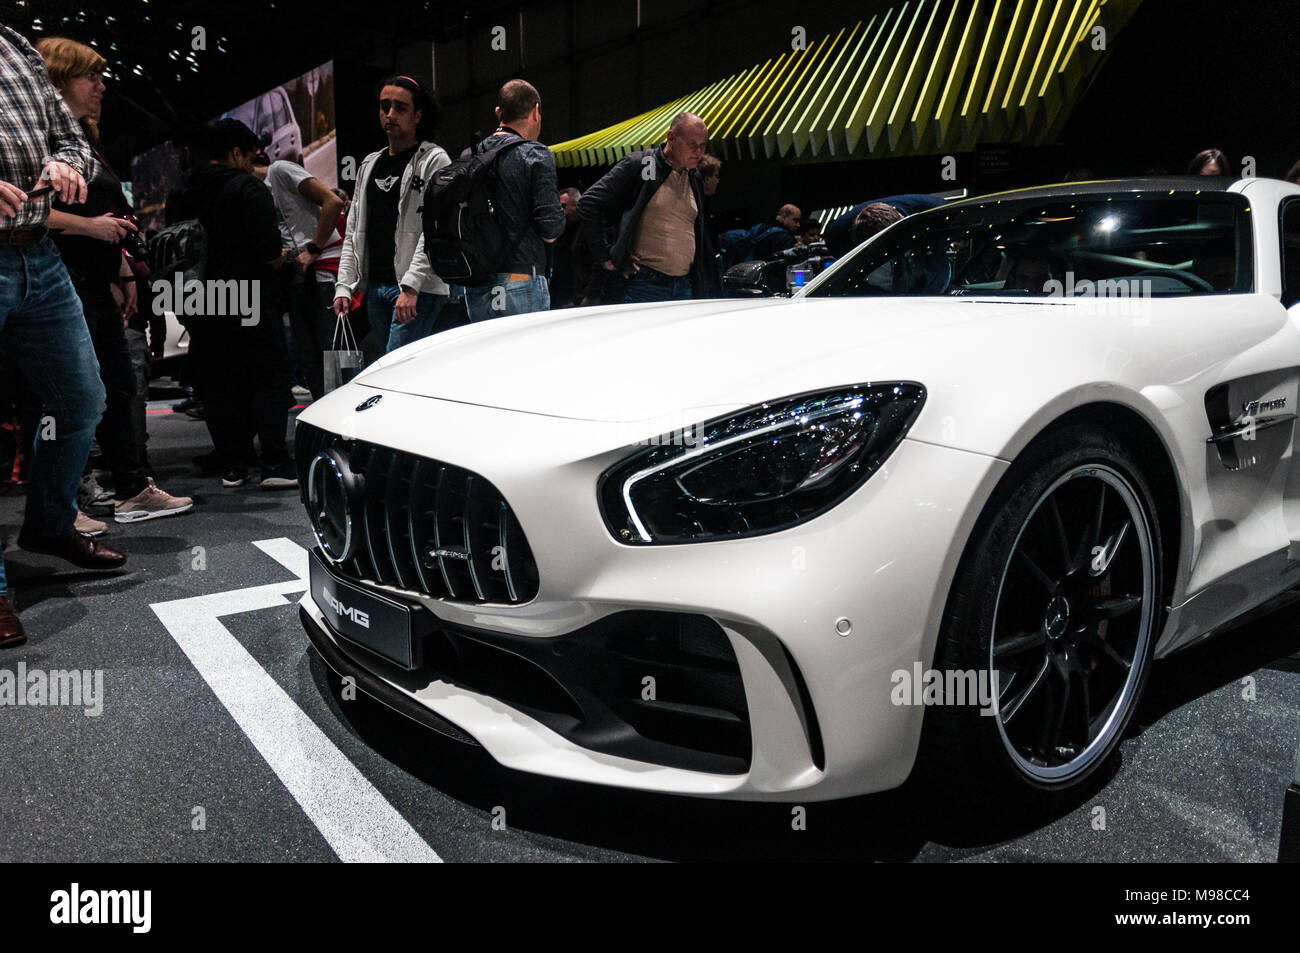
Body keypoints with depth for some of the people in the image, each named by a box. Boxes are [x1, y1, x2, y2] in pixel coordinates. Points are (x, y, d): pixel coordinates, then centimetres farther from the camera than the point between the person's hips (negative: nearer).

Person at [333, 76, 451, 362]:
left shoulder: (434, 161, -1)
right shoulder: (370, 164, 20)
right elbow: (353, 231, 21)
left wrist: (411, 285, -21)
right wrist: (344, 286, 12)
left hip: (419, 289, -7)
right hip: (374, 288, 7)